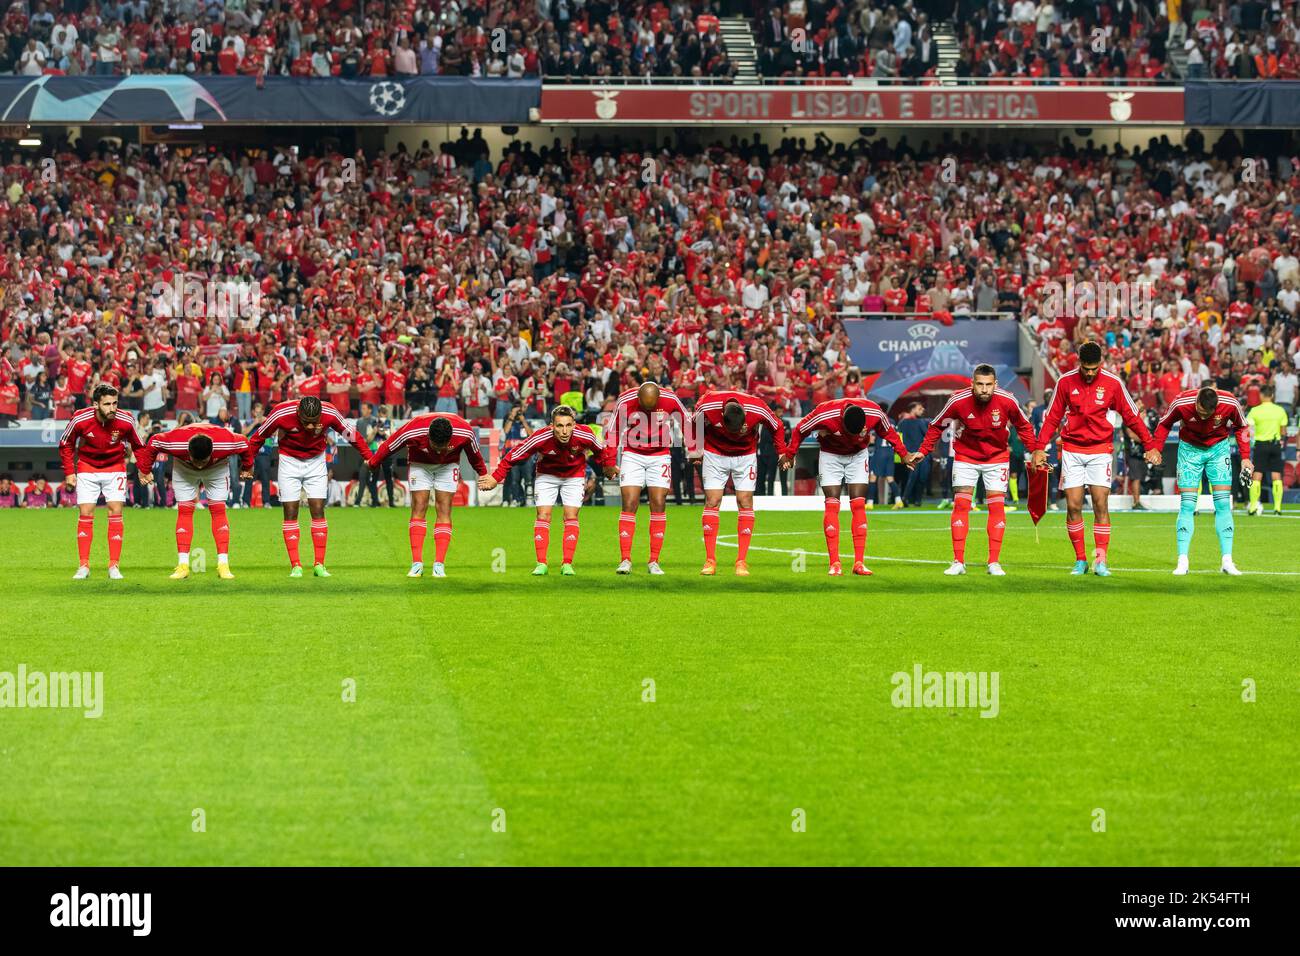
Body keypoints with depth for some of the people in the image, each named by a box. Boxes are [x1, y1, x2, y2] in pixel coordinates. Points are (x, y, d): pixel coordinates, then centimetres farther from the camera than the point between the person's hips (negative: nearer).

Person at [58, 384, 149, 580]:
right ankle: (83, 566, 3)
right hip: (87, 467, 0)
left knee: (116, 512, -8)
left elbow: (138, 446, 0)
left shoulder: (125, 421, -21)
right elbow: (65, 445, -3)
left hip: (115, 467, 0)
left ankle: (114, 566, -3)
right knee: (85, 514, -4)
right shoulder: (80, 420, -23)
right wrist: (69, 472, -5)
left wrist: (144, 470, -4)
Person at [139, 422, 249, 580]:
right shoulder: (175, 441, -40)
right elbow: (152, 443, -20)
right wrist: (145, 470, -11)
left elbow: (244, 444, -16)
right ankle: (183, 565, -11)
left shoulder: (226, 441, -40)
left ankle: (223, 565, -11)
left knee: (218, 510, -10)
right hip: (183, 469, 0)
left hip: (217, 468, 0)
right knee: (184, 511, -10)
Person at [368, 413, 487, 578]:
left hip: (448, 465, 0)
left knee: (444, 510, -10)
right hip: (420, 464, 0)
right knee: (418, 508, -11)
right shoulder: (412, 432, -36)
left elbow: (474, 453, -9)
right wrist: (372, 464, 0)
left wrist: (483, 474, 8)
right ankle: (417, 563, -11)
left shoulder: (465, 433, -32)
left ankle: (439, 564, -12)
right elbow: (389, 446, -16)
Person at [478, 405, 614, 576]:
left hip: (574, 475, 1)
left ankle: (567, 564, -5)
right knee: (543, 515, -9)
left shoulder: (585, 435, -30)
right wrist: (495, 478, -17)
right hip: (547, 475, -1)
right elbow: (514, 456, -22)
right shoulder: (540, 438, -34)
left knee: (571, 516, -8)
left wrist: (608, 467, 11)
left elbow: (600, 450, -6)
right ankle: (541, 564, -5)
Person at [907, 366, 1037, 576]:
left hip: (997, 456, 1)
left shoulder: (1007, 401, -19)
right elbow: (936, 426, -5)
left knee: (997, 506, -5)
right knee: (961, 504, -8)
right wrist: (922, 452, -8)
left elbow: (1023, 426, 0)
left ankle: (994, 562, 1)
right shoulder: (958, 401, -22)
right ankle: (958, 561, -4)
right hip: (965, 455, -1)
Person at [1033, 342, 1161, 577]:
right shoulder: (1065, 382, -2)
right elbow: (1053, 417, 6)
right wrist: (1039, 447, 1)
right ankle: (1080, 560, 7)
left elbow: (1132, 416, 4)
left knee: (1100, 505, -7)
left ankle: (1100, 561, -5)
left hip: (1100, 449, -1)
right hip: (1072, 449, 1)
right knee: (1073, 506, -4)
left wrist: (1150, 446, 3)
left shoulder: (1113, 383, -4)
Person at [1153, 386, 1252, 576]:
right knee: (1187, 505, -8)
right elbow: (1164, 424, -5)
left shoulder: (1230, 404, -24)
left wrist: (1245, 457, -5)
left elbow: (1241, 427, -2)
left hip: (1218, 448, 1)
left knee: (1223, 503, -6)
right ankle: (1182, 562, -6)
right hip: (1189, 448, -1)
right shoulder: (1181, 403, -26)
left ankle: (1227, 561, -4)